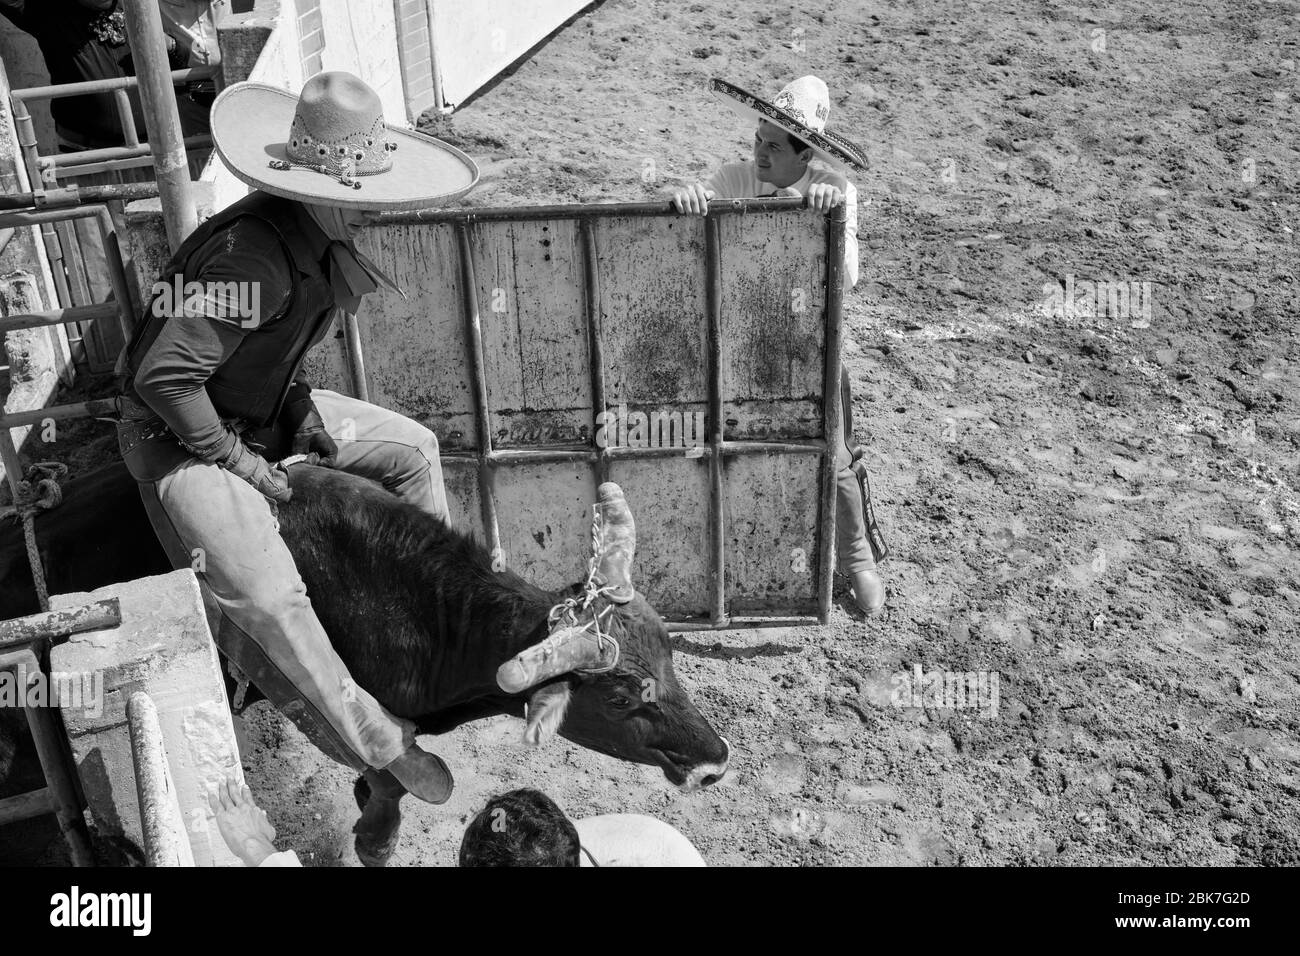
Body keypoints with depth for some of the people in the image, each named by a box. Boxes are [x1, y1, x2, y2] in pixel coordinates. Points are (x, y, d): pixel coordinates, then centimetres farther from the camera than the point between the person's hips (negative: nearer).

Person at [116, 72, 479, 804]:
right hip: (183, 435, -9)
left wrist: (301, 409, -1)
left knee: (413, 449, 10)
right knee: (266, 600, -24)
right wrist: (238, 462, -22)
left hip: (265, 411, 9)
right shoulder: (252, 253, -33)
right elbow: (163, 377, -32)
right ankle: (381, 748, -10)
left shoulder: (321, 234, -4)